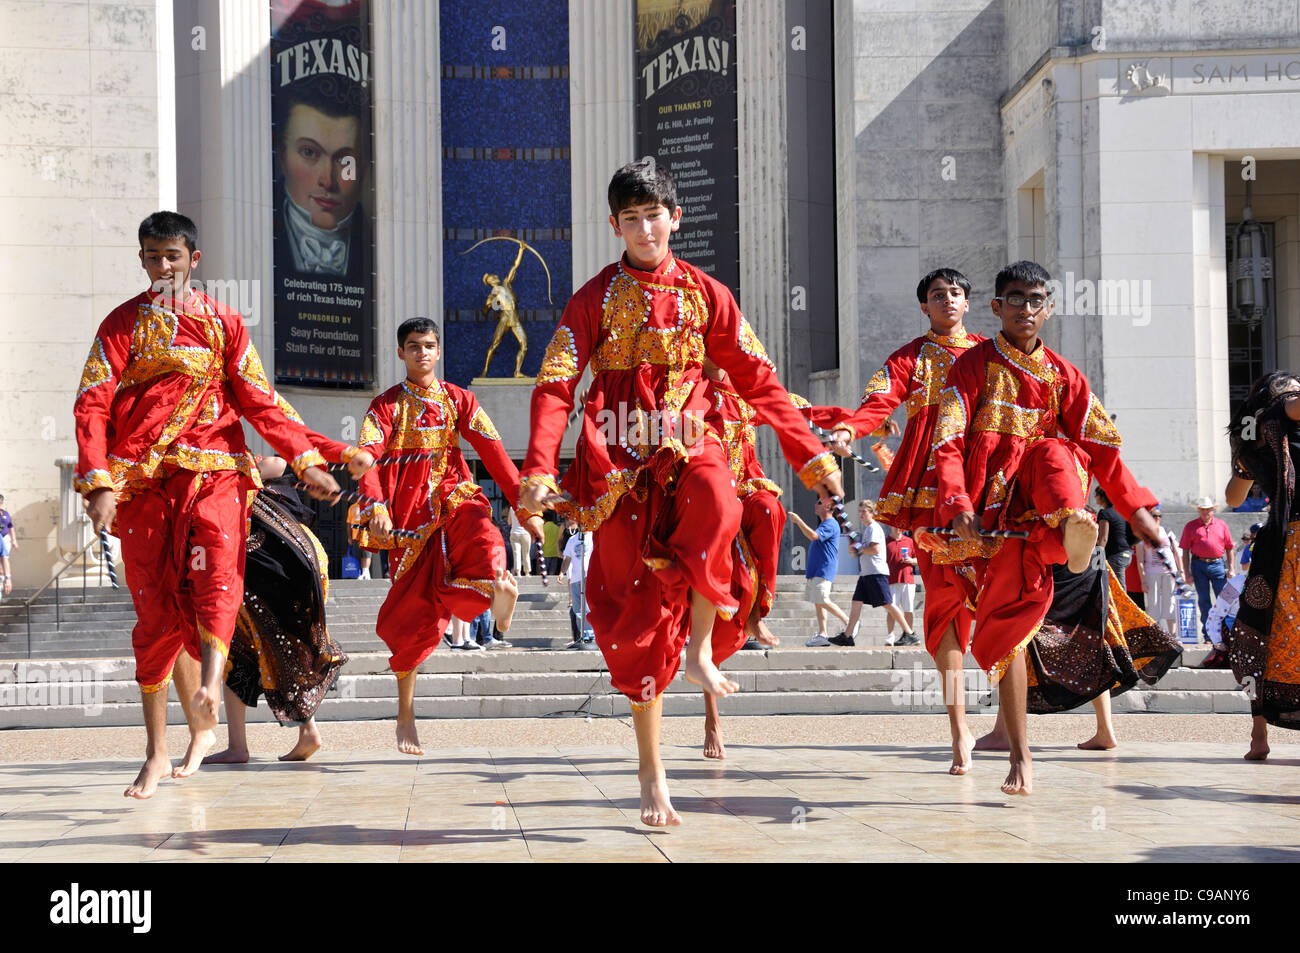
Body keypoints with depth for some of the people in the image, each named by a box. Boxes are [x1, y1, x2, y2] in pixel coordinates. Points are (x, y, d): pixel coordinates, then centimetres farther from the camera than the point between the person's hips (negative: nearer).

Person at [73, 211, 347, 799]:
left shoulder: (222, 323, 14)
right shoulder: (123, 323, 11)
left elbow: (258, 399, 15)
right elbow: (92, 405, 2)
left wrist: (306, 462, 5)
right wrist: (98, 484, -12)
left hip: (213, 469, 1)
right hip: (142, 479, 0)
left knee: (215, 570, -27)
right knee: (156, 609, -2)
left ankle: (208, 688, -44)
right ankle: (157, 752, 4)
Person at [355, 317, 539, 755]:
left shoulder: (459, 400, 11)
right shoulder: (386, 405, 7)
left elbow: (493, 452, 3)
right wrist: (376, 507, -27)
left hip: (452, 500, 2)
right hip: (409, 516, -1)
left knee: (476, 525, -36)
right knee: (415, 609, -3)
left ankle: (496, 583, -66)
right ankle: (406, 716, 8)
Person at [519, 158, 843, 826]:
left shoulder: (705, 294, 8)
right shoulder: (597, 298, 6)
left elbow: (757, 380, 11)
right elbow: (554, 387, -1)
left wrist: (810, 455, 6)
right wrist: (539, 471, -14)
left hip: (688, 448, 0)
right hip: (620, 463, 0)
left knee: (716, 511, -38)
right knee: (636, 615, -1)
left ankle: (700, 651, -16)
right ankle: (651, 771, 10)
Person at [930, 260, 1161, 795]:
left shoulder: (1063, 376, 13)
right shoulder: (974, 366, 4)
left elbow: (1101, 448, 12)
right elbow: (948, 445, -6)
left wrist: (1137, 510, 3)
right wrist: (959, 507, -21)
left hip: (1045, 489, 2)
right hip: (993, 507, -2)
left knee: (1053, 451, -30)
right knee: (1010, 610, -14)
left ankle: (1072, 526, -63)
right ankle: (1020, 756, -11)